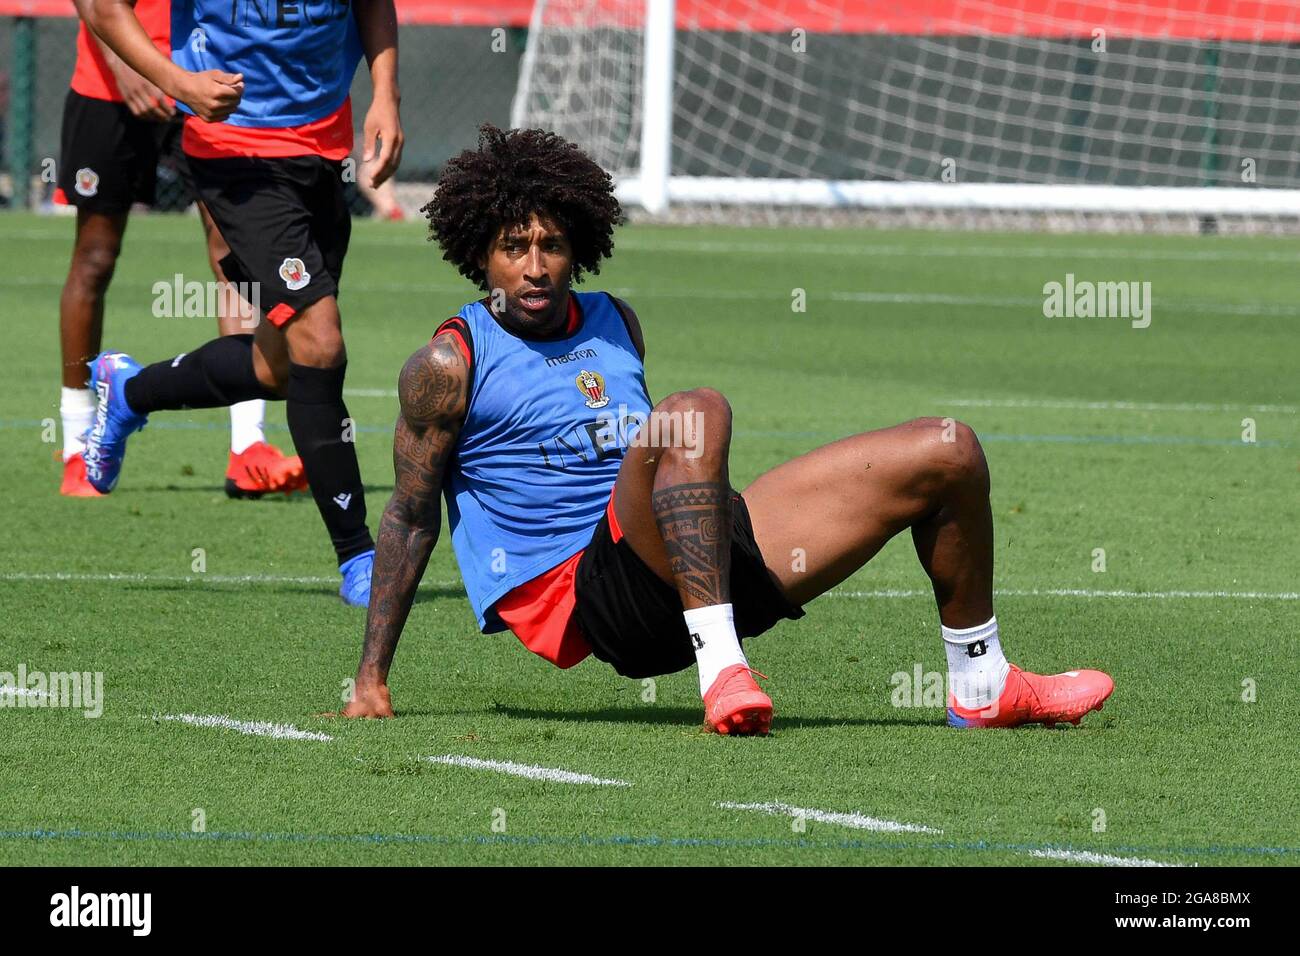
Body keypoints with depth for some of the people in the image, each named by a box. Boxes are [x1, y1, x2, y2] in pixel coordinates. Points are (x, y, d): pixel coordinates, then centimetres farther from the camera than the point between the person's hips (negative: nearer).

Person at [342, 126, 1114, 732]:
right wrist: (372, 680, -3)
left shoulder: (614, 324, 18)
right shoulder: (450, 365, -2)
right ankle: (721, 671, -42)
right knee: (696, 411, -38)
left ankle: (983, 687, 20)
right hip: (590, 594, -7)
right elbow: (411, 518, -1)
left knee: (947, 454, 7)